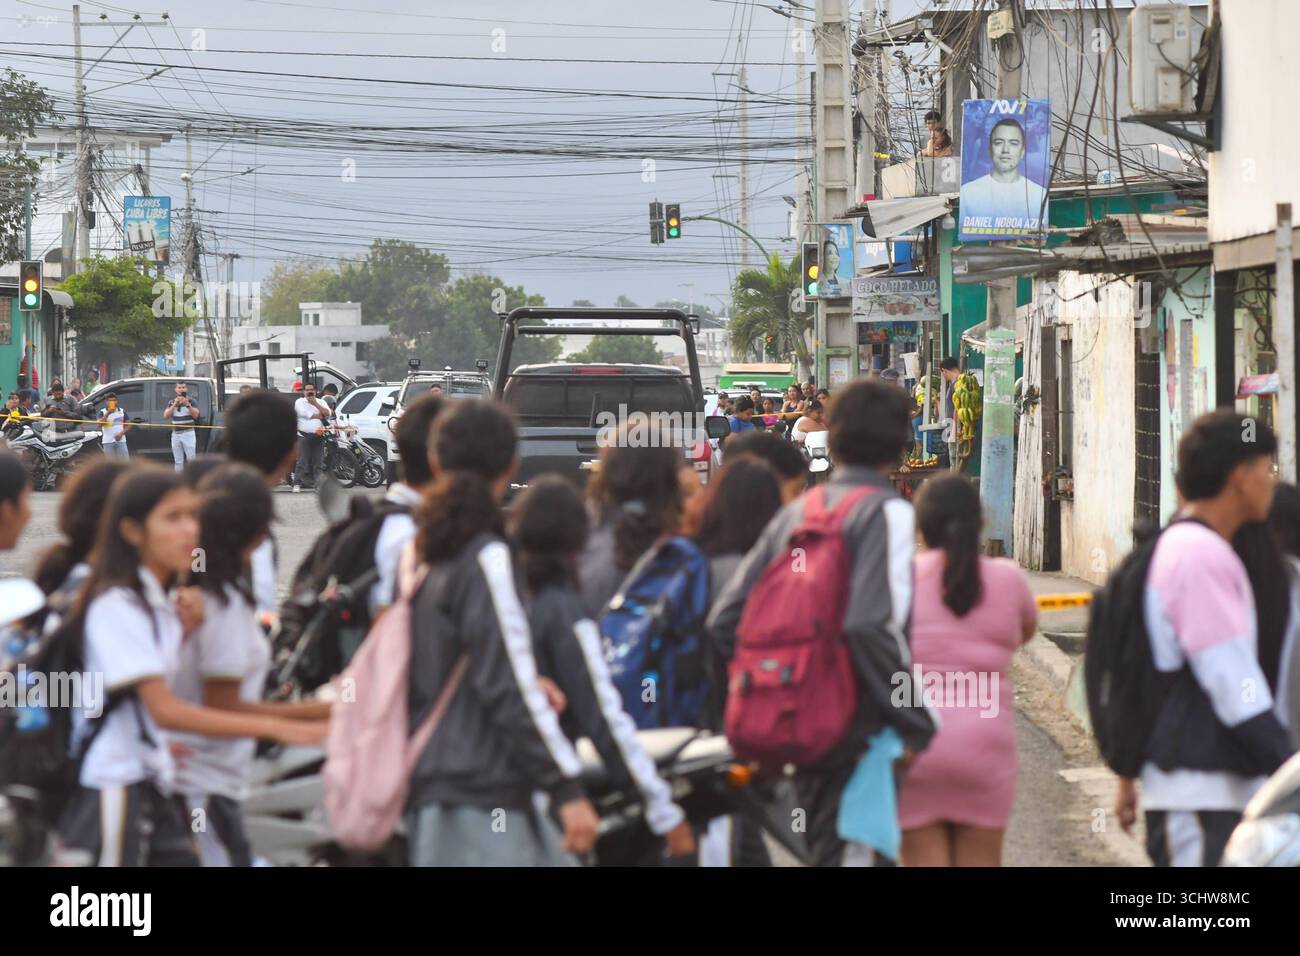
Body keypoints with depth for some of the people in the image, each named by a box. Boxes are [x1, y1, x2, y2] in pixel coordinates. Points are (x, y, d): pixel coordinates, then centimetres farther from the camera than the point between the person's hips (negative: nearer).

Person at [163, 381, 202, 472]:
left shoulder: (192, 401, 2)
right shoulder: (171, 402, 12)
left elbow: (196, 415, -11)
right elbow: (166, 415, -1)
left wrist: (187, 404, -25)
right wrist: (175, 404, -11)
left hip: (188, 433, -4)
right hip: (176, 434, 4)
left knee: (191, 458, -11)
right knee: (178, 461, 7)